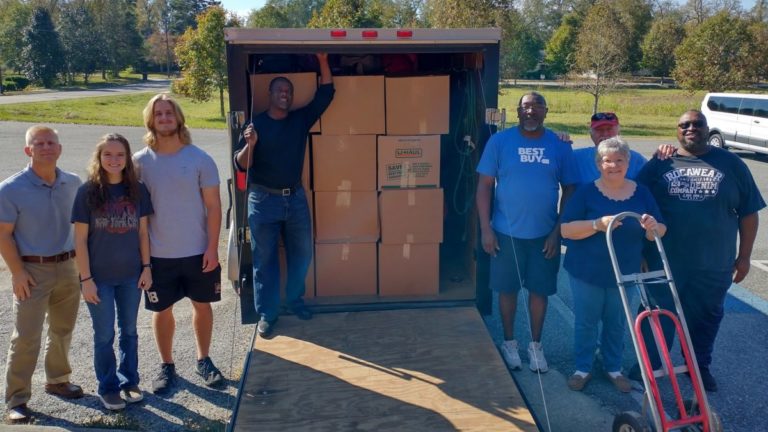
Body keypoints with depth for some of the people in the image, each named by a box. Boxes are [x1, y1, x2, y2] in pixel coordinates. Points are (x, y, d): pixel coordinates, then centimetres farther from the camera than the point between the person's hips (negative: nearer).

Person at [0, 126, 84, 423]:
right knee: (26, 337, -1)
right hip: (32, 270, -4)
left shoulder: (73, 184, 0)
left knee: (63, 330, 18)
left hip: (68, 267, 5)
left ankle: (57, 380, 37)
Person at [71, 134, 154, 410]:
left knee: (129, 331, 15)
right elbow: (80, 239, -8)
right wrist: (86, 278, -10)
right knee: (104, 335, 10)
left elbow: (142, 231, 4)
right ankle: (108, 388, 26)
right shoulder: (88, 192, -9)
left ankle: (129, 381, 31)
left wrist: (146, 267, 1)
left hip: (131, 275, 2)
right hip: (99, 277, -2)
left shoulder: (137, 190, -2)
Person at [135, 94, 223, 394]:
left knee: (202, 305, 12)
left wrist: (212, 247, -9)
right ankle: (166, 366, 29)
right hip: (158, 254, 1)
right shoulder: (140, 161, -3)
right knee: (162, 310, 11)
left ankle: (203, 360, 31)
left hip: (198, 251, 0)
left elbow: (213, 206, -5)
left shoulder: (200, 159, -6)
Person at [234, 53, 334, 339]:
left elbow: (325, 94, 0)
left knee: (301, 253, 13)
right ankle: (266, 314, 15)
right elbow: (241, 165, -8)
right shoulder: (256, 124, -4)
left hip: (295, 197, 3)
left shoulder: (301, 119, 5)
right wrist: (250, 144, -27)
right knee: (264, 259, 4)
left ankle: (295, 300, 33)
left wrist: (323, 62, -9)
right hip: (263, 200, -3)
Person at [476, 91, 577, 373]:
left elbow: (569, 190, 3)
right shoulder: (500, 141, -5)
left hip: (545, 233, 1)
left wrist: (558, 230, -2)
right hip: (507, 232, -1)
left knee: (539, 289, 11)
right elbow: (484, 185, -5)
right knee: (508, 288, 11)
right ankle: (509, 342, 30)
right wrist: (486, 228, -9)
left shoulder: (560, 145, 0)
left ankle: (536, 345, 29)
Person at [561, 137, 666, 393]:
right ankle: (582, 368, 26)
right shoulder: (586, 192, -9)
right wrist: (597, 224, -29)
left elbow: (660, 232, 3)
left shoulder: (642, 193, 0)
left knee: (616, 323, 15)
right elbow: (566, 229, -15)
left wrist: (652, 227, -21)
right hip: (586, 272, -2)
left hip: (624, 273, 3)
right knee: (586, 322, 9)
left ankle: (614, 368, 34)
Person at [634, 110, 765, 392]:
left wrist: (744, 256, 3)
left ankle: (699, 366, 37)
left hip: (714, 265, 1)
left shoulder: (731, 165, 1)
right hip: (665, 262, -1)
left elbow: (748, 213, 5)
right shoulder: (659, 164, 0)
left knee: (706, 317, 16)